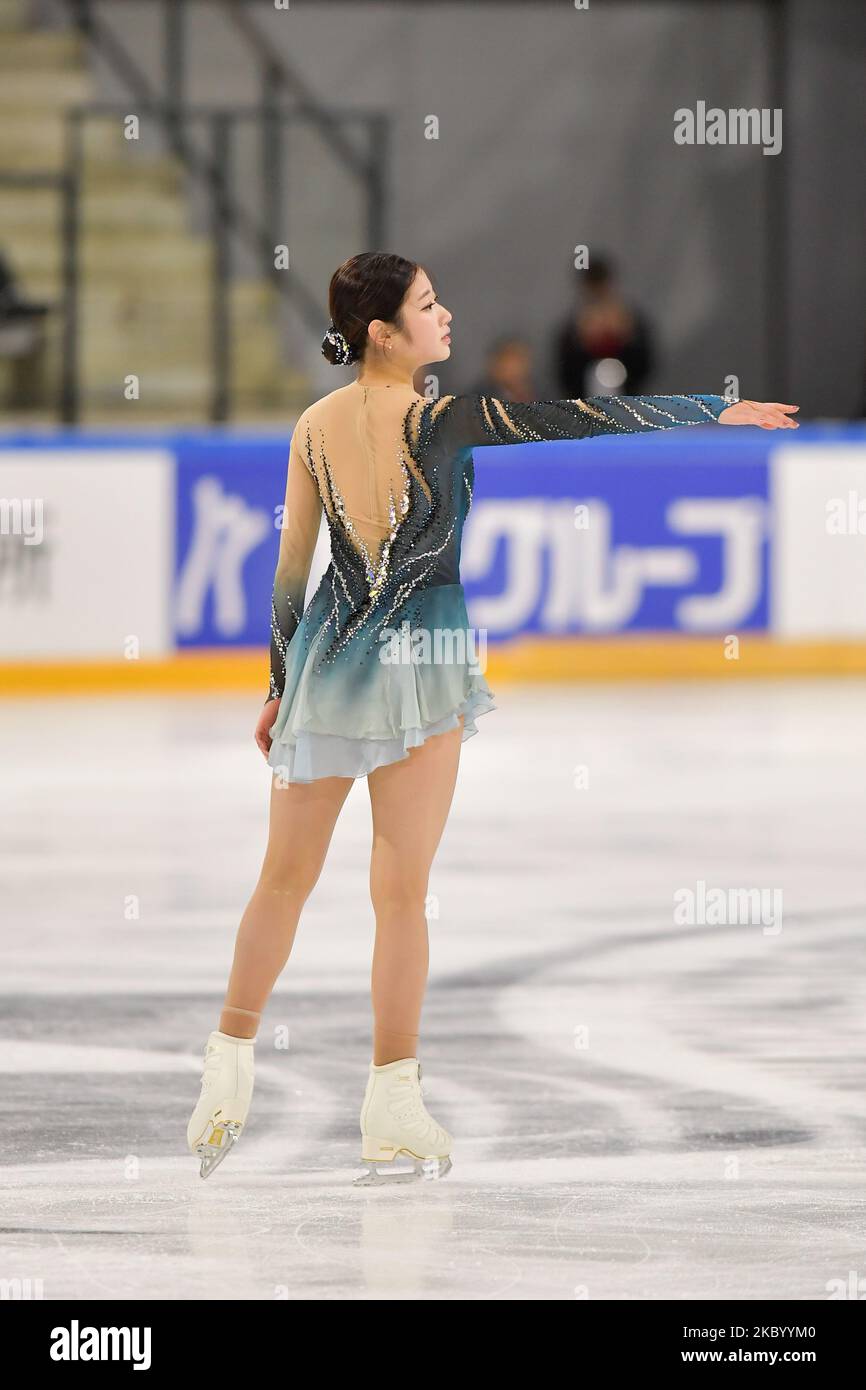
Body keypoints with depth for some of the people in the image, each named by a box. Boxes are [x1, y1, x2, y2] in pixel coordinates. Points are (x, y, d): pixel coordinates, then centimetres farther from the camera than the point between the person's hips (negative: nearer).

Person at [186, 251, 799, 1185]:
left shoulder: (316, 426, 2)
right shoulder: (438, 421, -13)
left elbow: (290, 566, 6)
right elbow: (582, 419, -16)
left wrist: (280, 685, 15)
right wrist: (719, 412, -11)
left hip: (325, 654, 5)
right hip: (424, 656, -5)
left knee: (284, 877, 14)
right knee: (401, 891, 1)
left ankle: (227, 1080, 17)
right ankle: (393, 1115, 5)